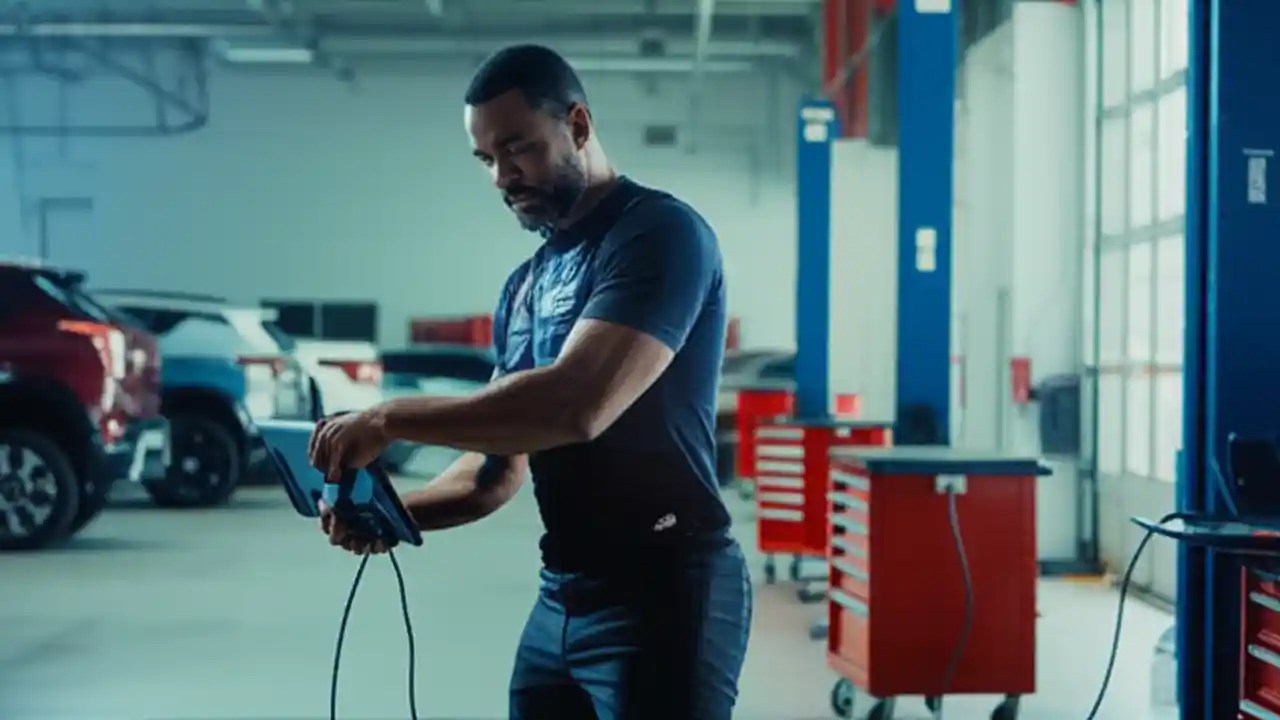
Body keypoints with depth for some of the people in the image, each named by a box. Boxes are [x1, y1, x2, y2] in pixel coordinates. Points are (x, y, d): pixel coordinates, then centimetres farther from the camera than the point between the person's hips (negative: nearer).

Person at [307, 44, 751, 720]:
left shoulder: (659, 233, -11)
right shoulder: (525, 285, 16)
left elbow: (576, 404, -26)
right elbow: (498, 468, 16)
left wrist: (392, 419, -20)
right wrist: (392, 512, -3)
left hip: (662, 596, -8)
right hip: (561, 598, 8)